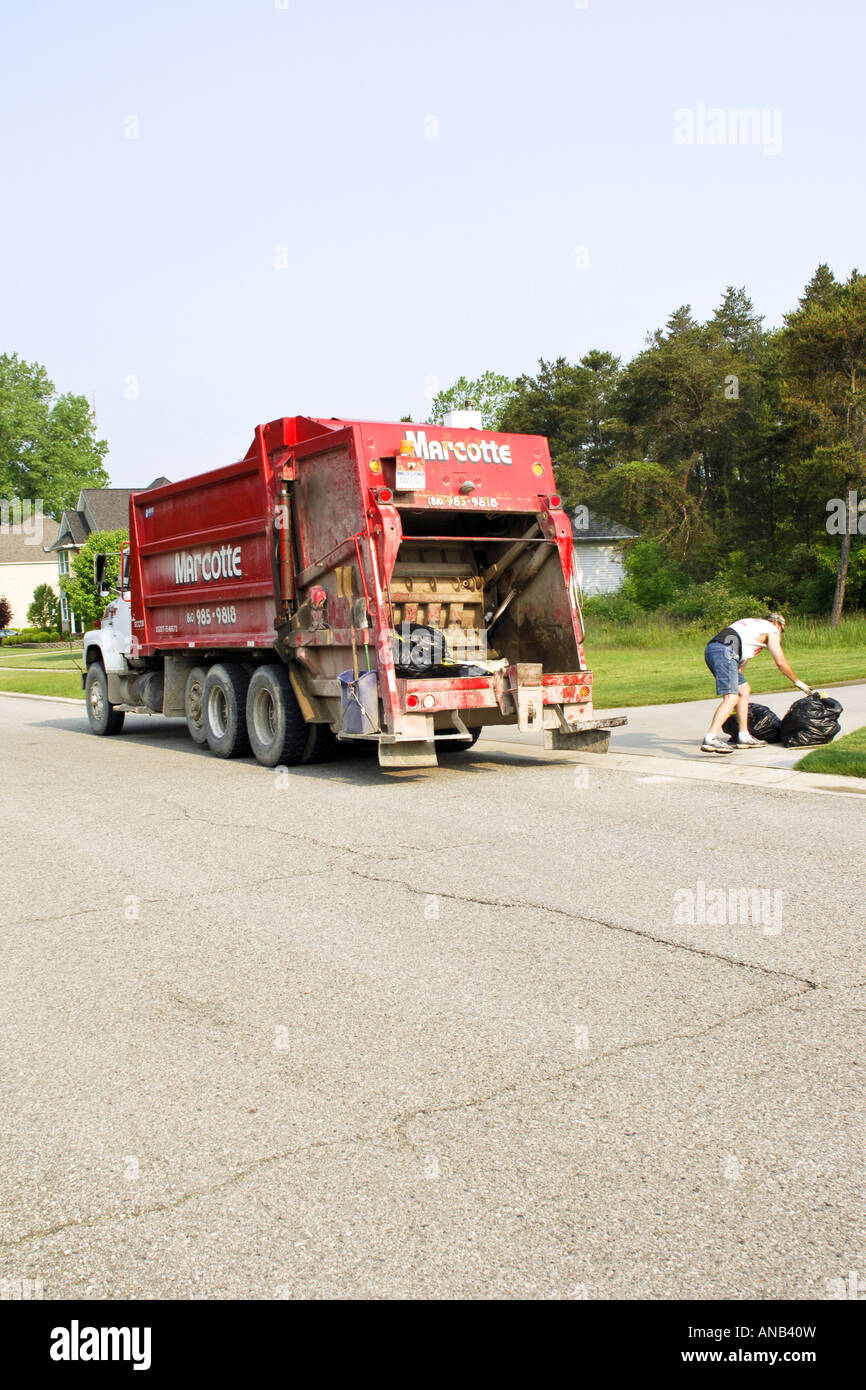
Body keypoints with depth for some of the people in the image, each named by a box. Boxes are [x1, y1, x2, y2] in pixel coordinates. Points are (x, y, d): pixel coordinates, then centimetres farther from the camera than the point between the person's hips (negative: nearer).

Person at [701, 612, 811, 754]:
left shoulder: (753, 624, 36)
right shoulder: (771, 628, 13)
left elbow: (741, 662, 38)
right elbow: (781, 662, 10)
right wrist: (797, 682, 22)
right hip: (723, 651, -9)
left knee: (744, 690, 17)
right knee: (731, 698, -16)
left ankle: (744, 737, 18)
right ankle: (710, 740, -30)